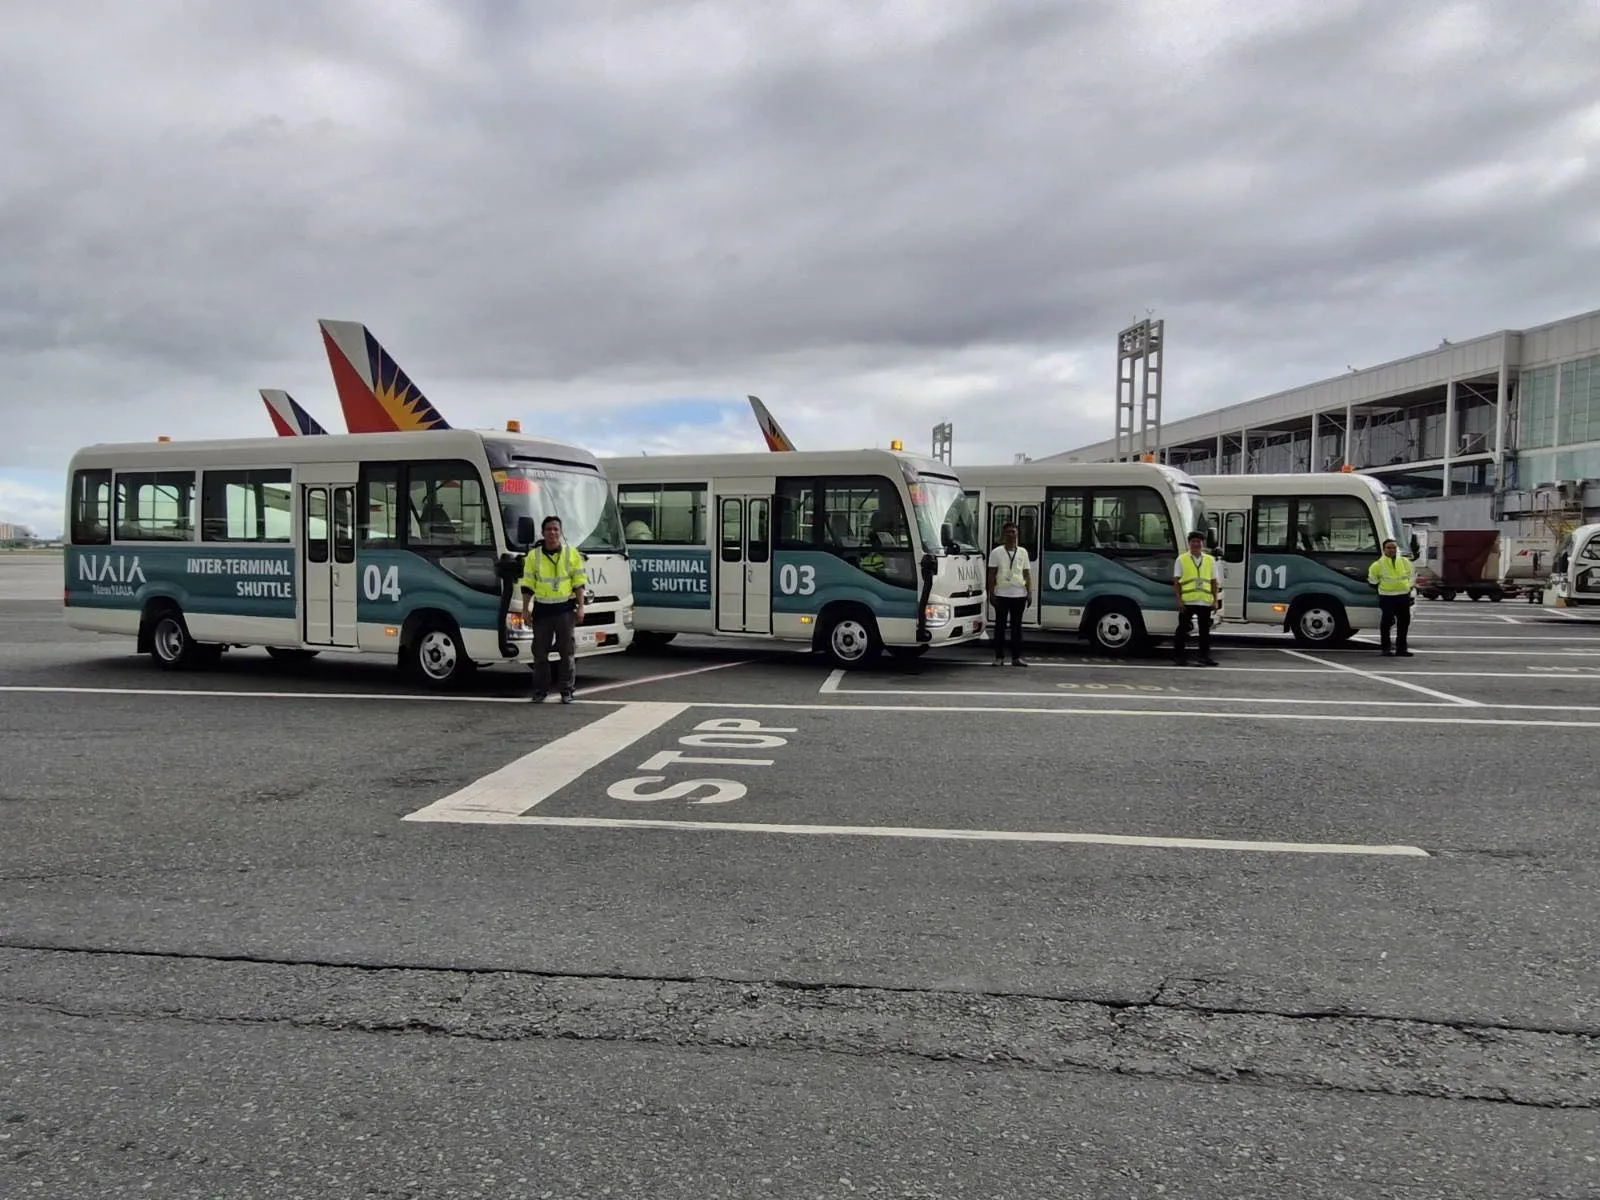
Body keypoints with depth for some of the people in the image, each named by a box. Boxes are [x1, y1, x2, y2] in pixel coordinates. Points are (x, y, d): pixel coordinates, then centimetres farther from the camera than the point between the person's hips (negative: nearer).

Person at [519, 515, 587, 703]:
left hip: (565, 609, -1)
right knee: (540, 652, 5)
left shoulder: (572, 553, 4)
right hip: (541, 609, 1)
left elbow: (579, 582, 4)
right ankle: (540, 690, 14)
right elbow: (528, 584, 6)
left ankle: (567, 691, 9)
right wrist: (525, 609, 0)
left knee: (568, 652, 1)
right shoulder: (533, 556, 6)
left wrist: (580, 607, -3)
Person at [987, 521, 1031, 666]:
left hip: (1019, 595, 2)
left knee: (1017, 626, 6)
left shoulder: (1022, 552, 10)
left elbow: (1027, 574, 11)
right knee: (1000, 625, 2)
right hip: (1002, 594, -2)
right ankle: (999, 657, 7)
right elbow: (992, 574, 1)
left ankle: (1016, 657, 9)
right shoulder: (996, 552, 2)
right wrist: (991, 593, -7)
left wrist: (1029, 592, 1)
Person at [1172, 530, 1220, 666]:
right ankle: (1178, 656, 9)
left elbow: (1214, 582, 13)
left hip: (1205, 602, 3)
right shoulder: (1181, 559, 5)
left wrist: (1216, 600, 4)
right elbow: (1176, 582, 1)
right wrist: (1179, 599, -8)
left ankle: (1205, 656, 15)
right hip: (1186, 602, -3)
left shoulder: (1210, 560, 13)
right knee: (1183, 629, 2)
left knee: (1205, 630, 8)